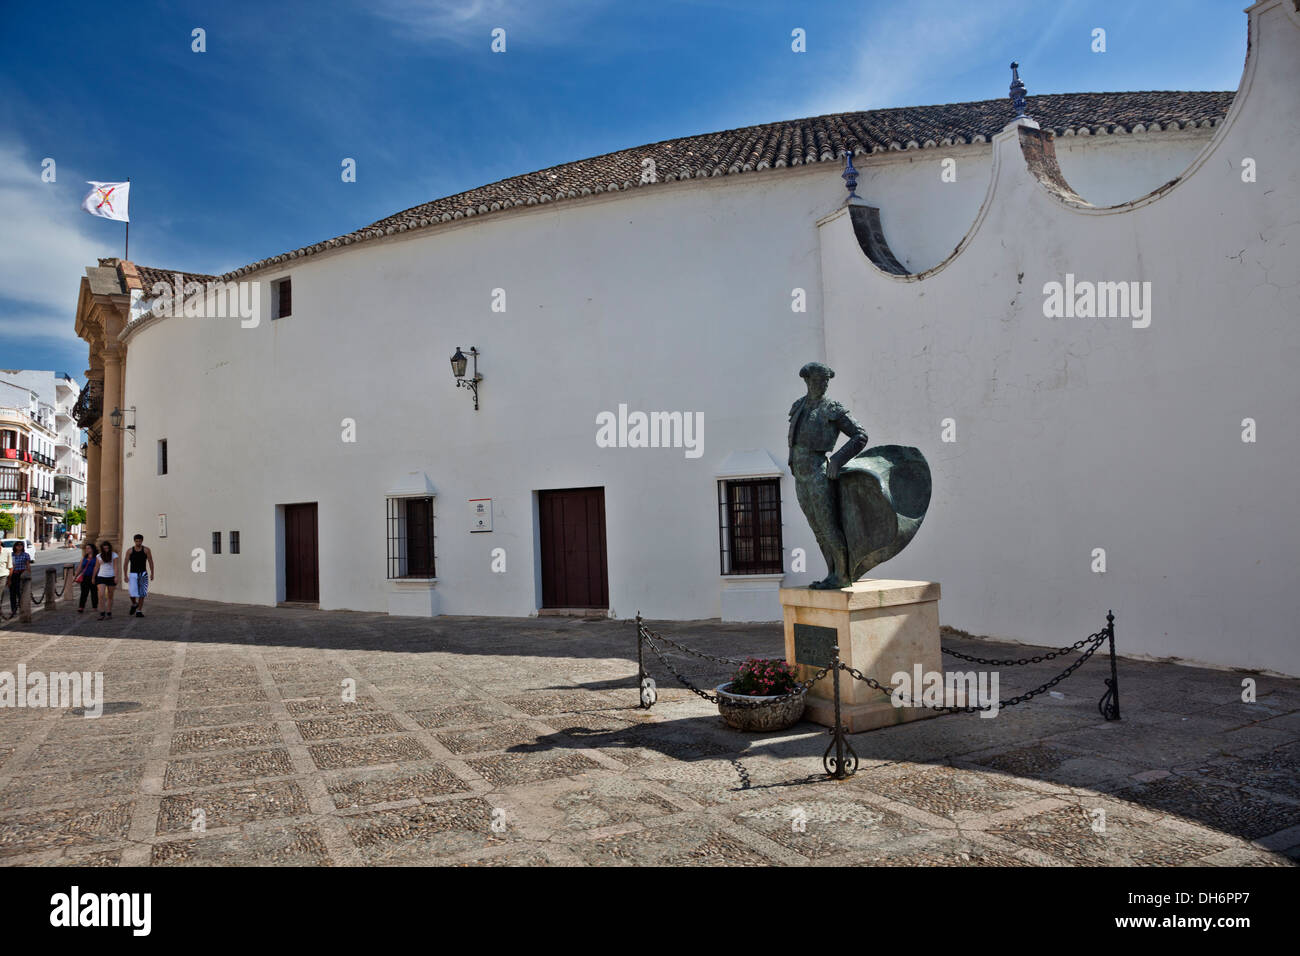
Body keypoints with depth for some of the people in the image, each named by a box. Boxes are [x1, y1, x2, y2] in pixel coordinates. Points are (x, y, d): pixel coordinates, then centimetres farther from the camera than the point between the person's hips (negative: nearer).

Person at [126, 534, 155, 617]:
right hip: (133, 574, 0)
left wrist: (152, 573, -9)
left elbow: (150, 562, 0)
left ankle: (139, 611, 7)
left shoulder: (146, 550, 2)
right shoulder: (130, 551, 2)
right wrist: (125, 575, -5)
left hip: (143, 574, 0)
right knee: (132, 593, -9)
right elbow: (126, 563, 2)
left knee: (142, 593, -1)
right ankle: (134, 604, 22)